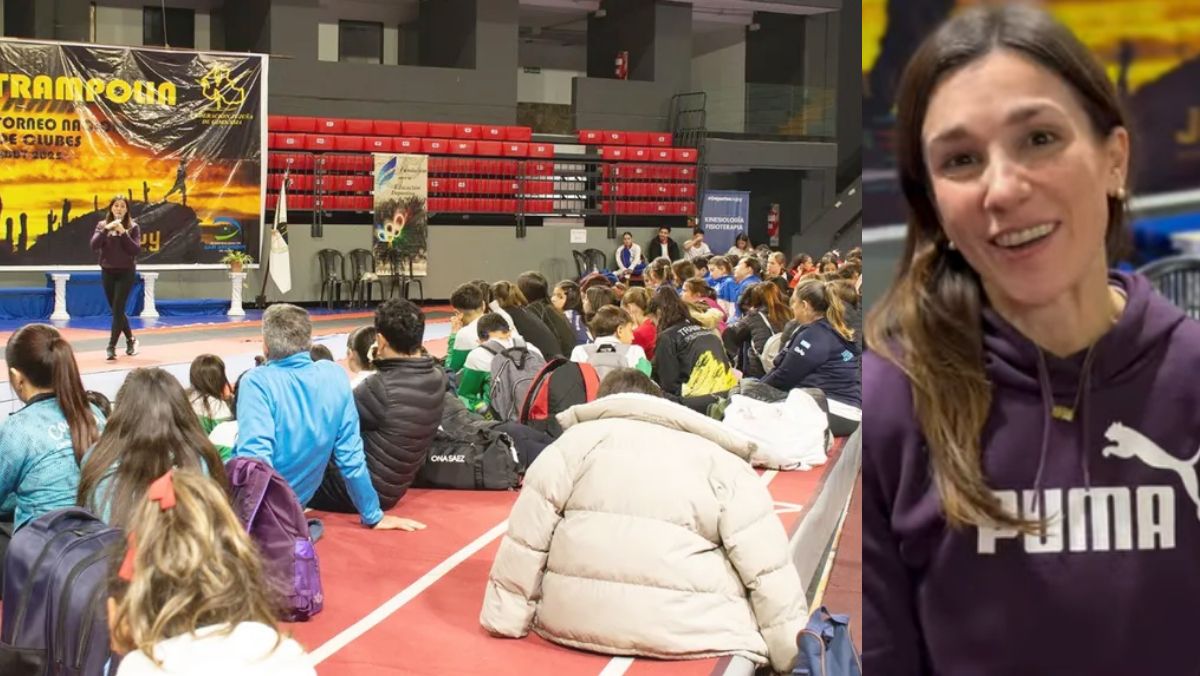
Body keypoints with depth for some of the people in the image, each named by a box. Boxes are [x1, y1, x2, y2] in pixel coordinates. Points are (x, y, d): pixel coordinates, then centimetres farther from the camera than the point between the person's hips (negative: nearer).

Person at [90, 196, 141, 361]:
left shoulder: (133, 227, -2)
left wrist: (123, 233, -19)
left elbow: (136, 250, -11)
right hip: (107, 272, 3)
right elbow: (94, 246, -10)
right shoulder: (102, 225, 4)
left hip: (126, 273, -3)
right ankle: (131, 340, 29)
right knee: (116, 310, 11)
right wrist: (106, 229, -20)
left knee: (118, 309, -11)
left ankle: (111, 346, -11)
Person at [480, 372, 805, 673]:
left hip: (574, 622, 3)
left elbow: (525, 538, 3)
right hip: (691, 633, -2)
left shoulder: (576, 440, 9)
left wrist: (506, 621, 8)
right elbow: (768, 569, 1)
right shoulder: (721, 461, 7)